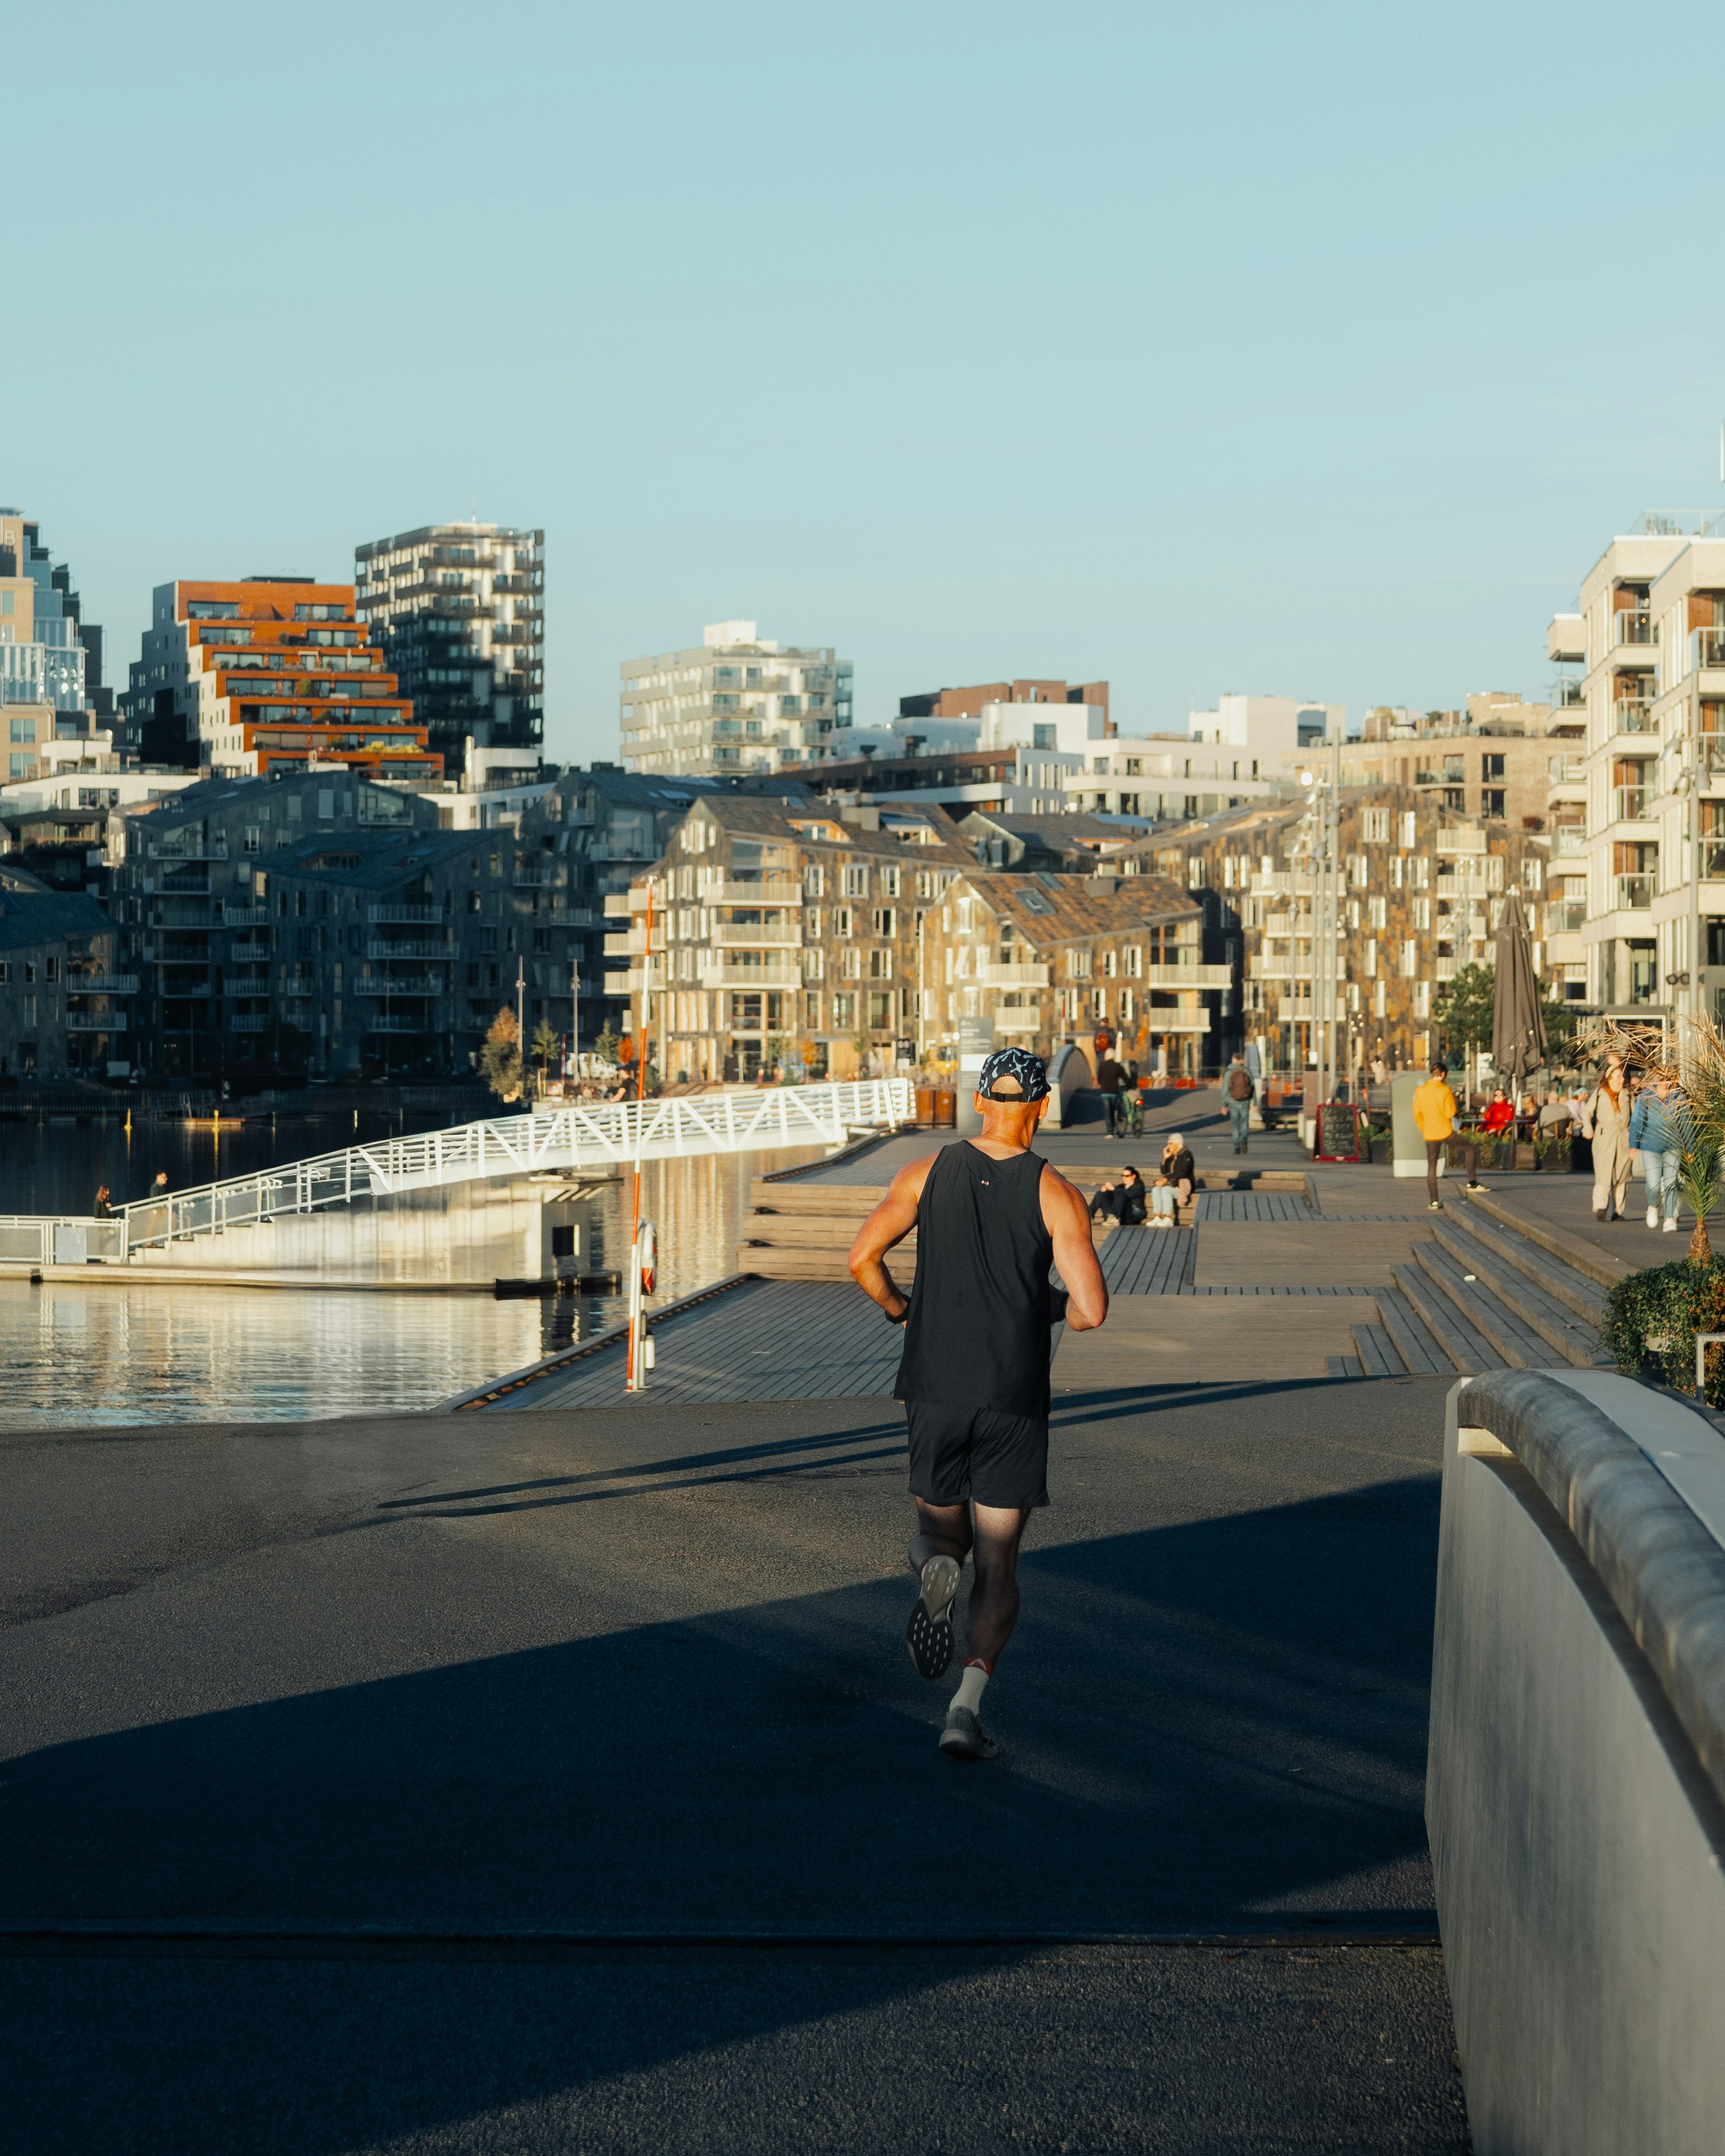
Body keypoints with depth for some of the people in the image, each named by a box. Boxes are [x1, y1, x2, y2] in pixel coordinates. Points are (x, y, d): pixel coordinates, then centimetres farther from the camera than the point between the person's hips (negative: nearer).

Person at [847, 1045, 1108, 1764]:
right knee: (998, 1562, 8)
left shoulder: (927, 1172, 1)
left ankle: (935, 1568, -17)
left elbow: (861, 1258, -3)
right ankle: (968, 1704, -7)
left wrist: (902, 1312, 15)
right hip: (1014, 1400, -2)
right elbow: (1091, 1310, -12)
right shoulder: (1055, 1194, -5)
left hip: (934, 1388, 2)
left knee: (939, 1529, 20)